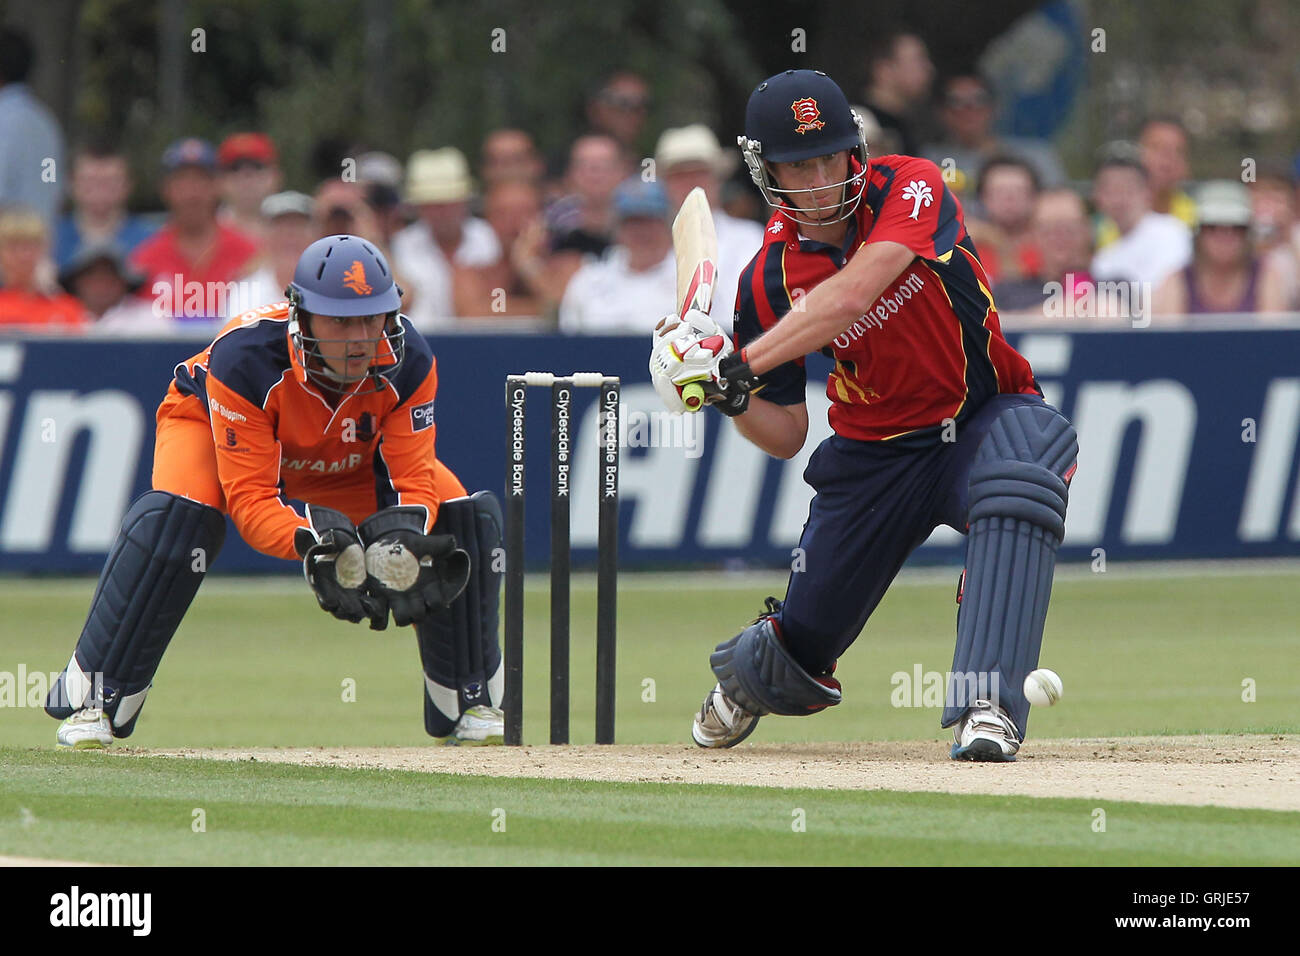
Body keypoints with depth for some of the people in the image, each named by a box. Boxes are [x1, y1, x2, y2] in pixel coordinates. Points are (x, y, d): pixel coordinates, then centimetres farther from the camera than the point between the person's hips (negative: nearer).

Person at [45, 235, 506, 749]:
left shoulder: (407, 360, -31)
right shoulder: (244, 355, -42)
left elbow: (413, 475, -27)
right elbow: (249, 497, -41)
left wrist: (403, 544, -50)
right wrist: (312, 543, -60)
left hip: (350, 464, 4)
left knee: (464, 516, -15)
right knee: (177, 513, -37)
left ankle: (468, 703, 6)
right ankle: (95, 699, -24)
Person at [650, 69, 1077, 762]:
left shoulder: (911, 187, -17)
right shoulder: (770, 278, -8)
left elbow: (851, 295, -35)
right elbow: (786, 438, -2)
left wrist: (741, 364, -34)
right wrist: (731, 397, -23)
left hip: (986, 420, -3)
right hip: (875, 452, 3)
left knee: (1018, 489, -38)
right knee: (808, 634, 7)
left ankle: (985, 707, -43)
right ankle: (745, 676, 47)